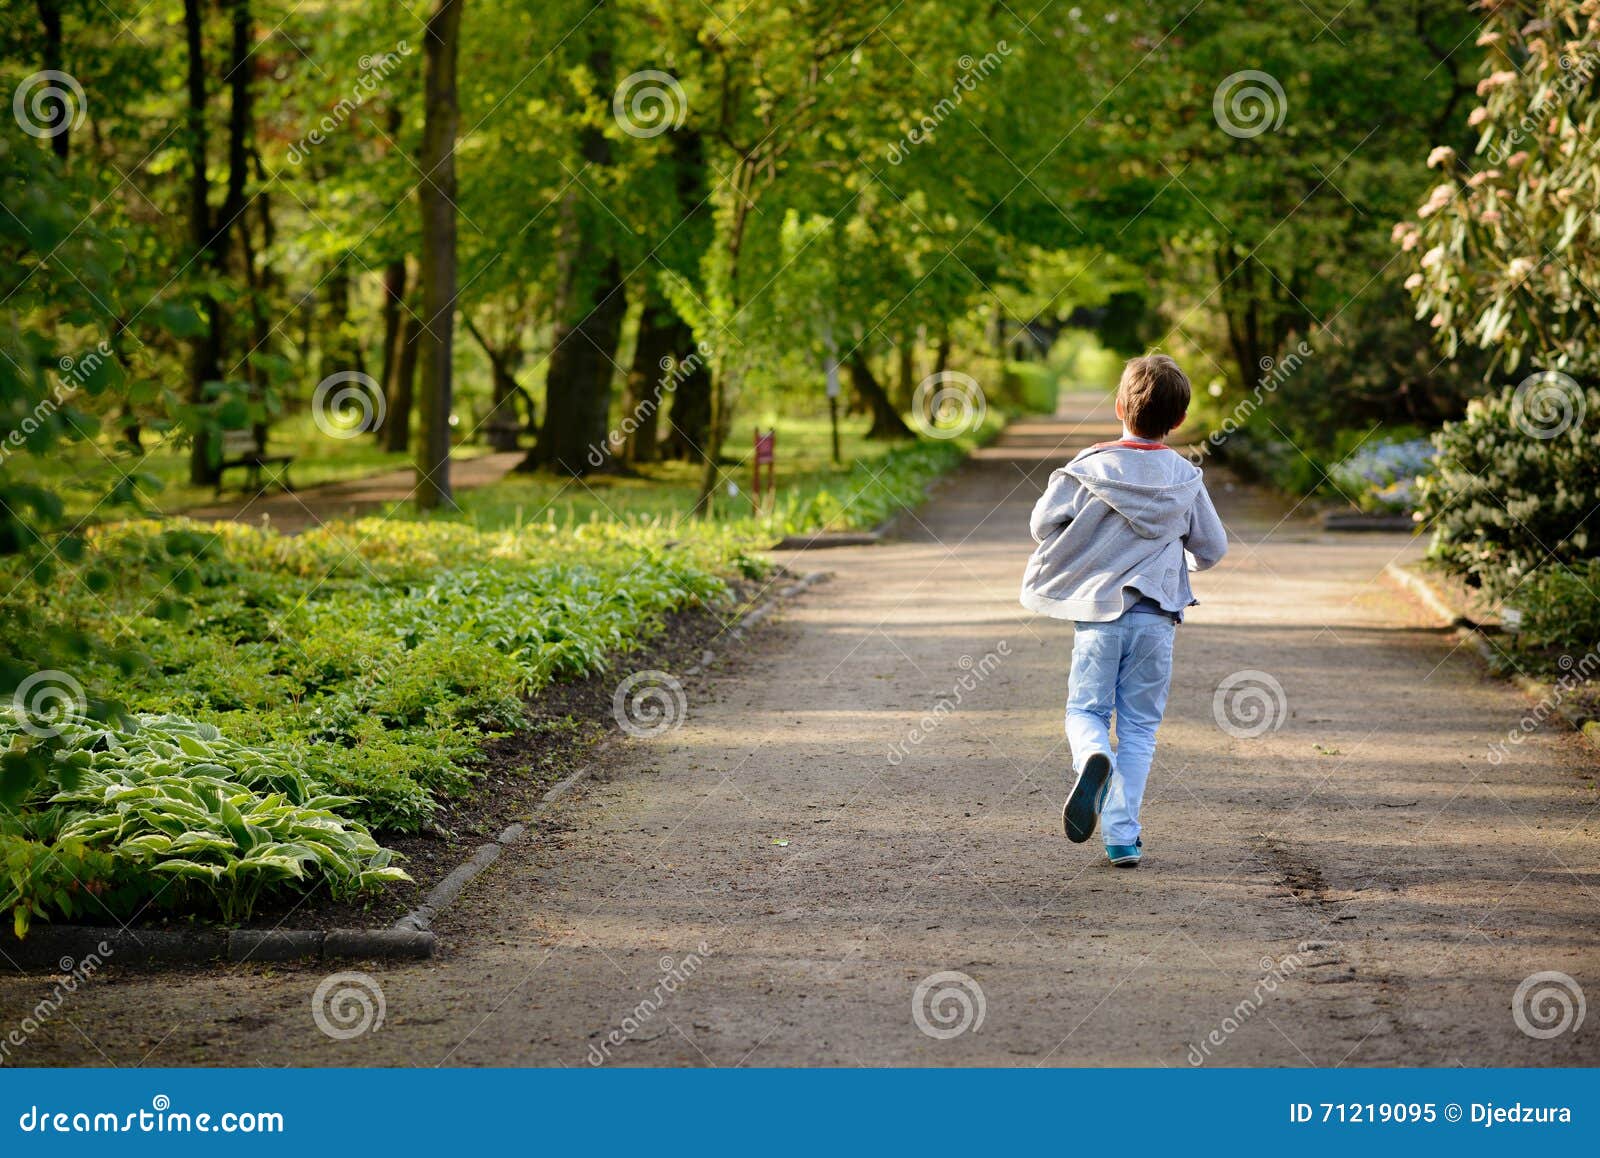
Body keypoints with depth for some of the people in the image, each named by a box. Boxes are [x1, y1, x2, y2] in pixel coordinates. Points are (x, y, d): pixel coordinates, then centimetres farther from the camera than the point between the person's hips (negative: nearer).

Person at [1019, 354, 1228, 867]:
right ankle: (1122, 834, 2)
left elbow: (1043, 523, -2)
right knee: (1140, 726, 8)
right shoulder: (1185, 479, 1)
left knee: (1086, 709, 10)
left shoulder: (1090, 467, -6)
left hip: (1098, 612, -1)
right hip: (1157, 616, 1)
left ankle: (1094, 758, -25)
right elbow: (1213, 548, 10)